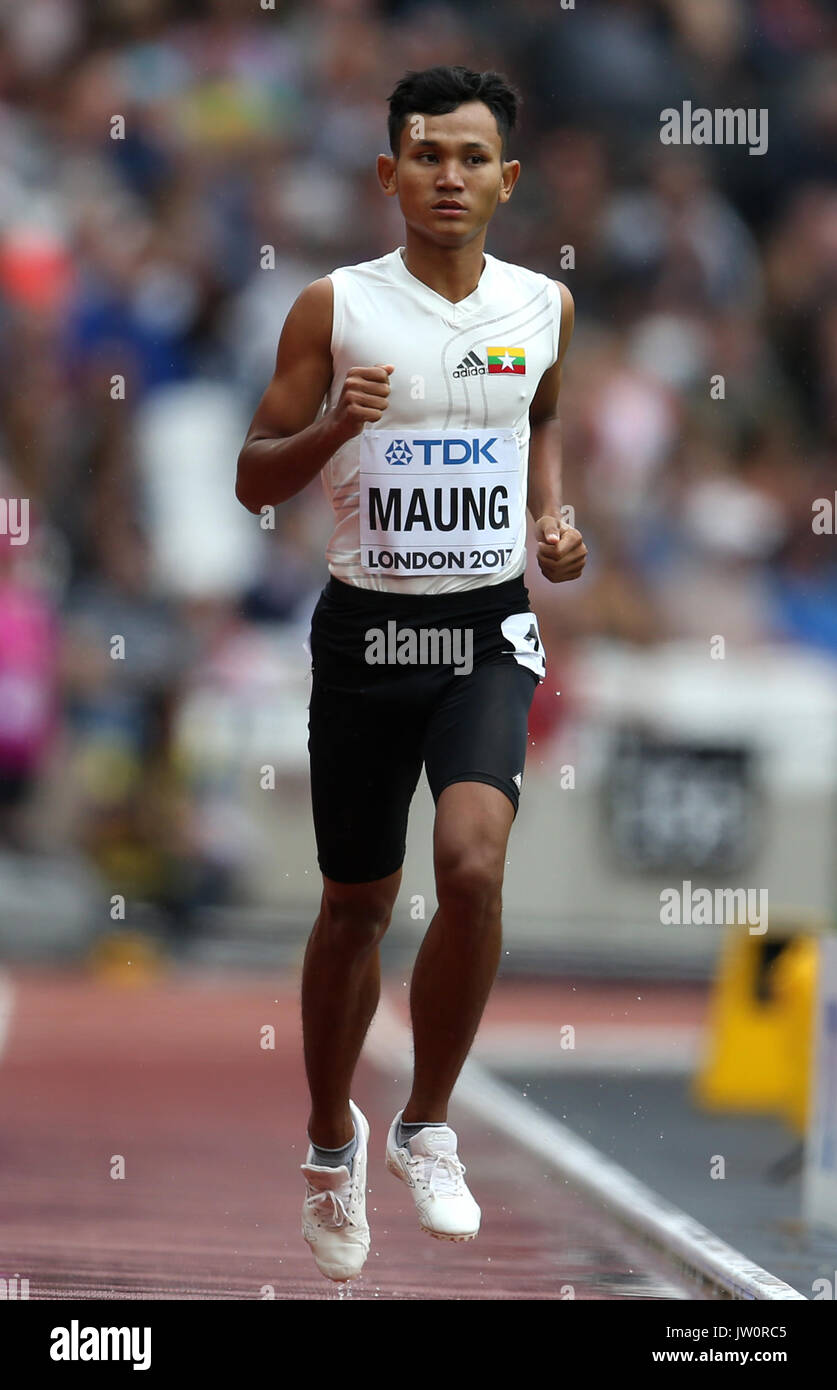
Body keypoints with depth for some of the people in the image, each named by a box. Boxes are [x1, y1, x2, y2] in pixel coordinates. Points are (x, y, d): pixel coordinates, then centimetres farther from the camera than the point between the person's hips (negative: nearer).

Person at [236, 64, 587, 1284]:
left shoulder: (542, 306, 3)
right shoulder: (336, 307, -6)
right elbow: (255, 479, -3)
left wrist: (554, 515, 7)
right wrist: (333, 427, -22)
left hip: (488, 634, 1)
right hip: (364, 629, -1)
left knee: (472, 864, -22)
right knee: (356, 906, 10)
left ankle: (427, 1126, -4)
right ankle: (332, 1137, 33)